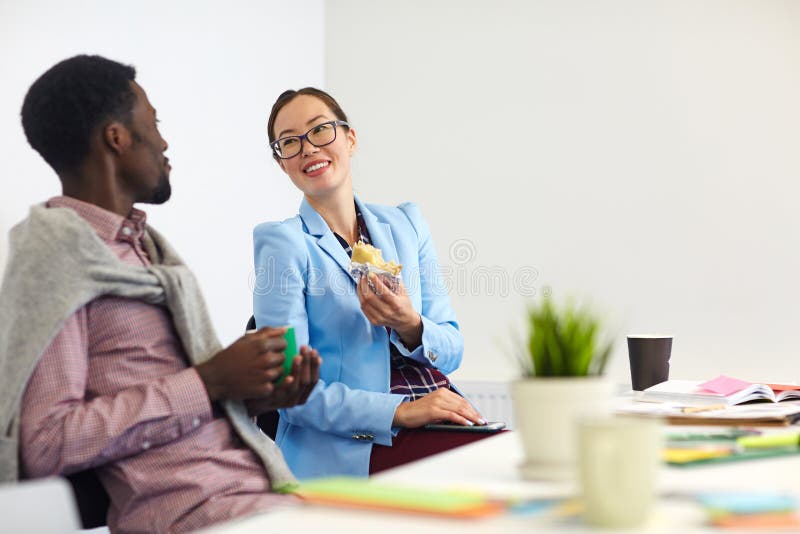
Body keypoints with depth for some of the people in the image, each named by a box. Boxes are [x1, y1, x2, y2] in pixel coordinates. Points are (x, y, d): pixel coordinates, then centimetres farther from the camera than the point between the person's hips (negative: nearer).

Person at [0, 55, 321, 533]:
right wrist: (210, 382, -14)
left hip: (260, 485, 8)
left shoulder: (142, 243, 17)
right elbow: (45, 444, -15)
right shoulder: (59, 256, -7)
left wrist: (251, 397, 3)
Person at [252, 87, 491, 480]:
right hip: (353, 445, -6)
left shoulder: (407, 224, 15)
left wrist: (410, 326, -9)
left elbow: (451, 351, 14)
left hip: (439, 414, 6)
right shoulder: (283, 243, 0)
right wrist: (399, 411, -19)